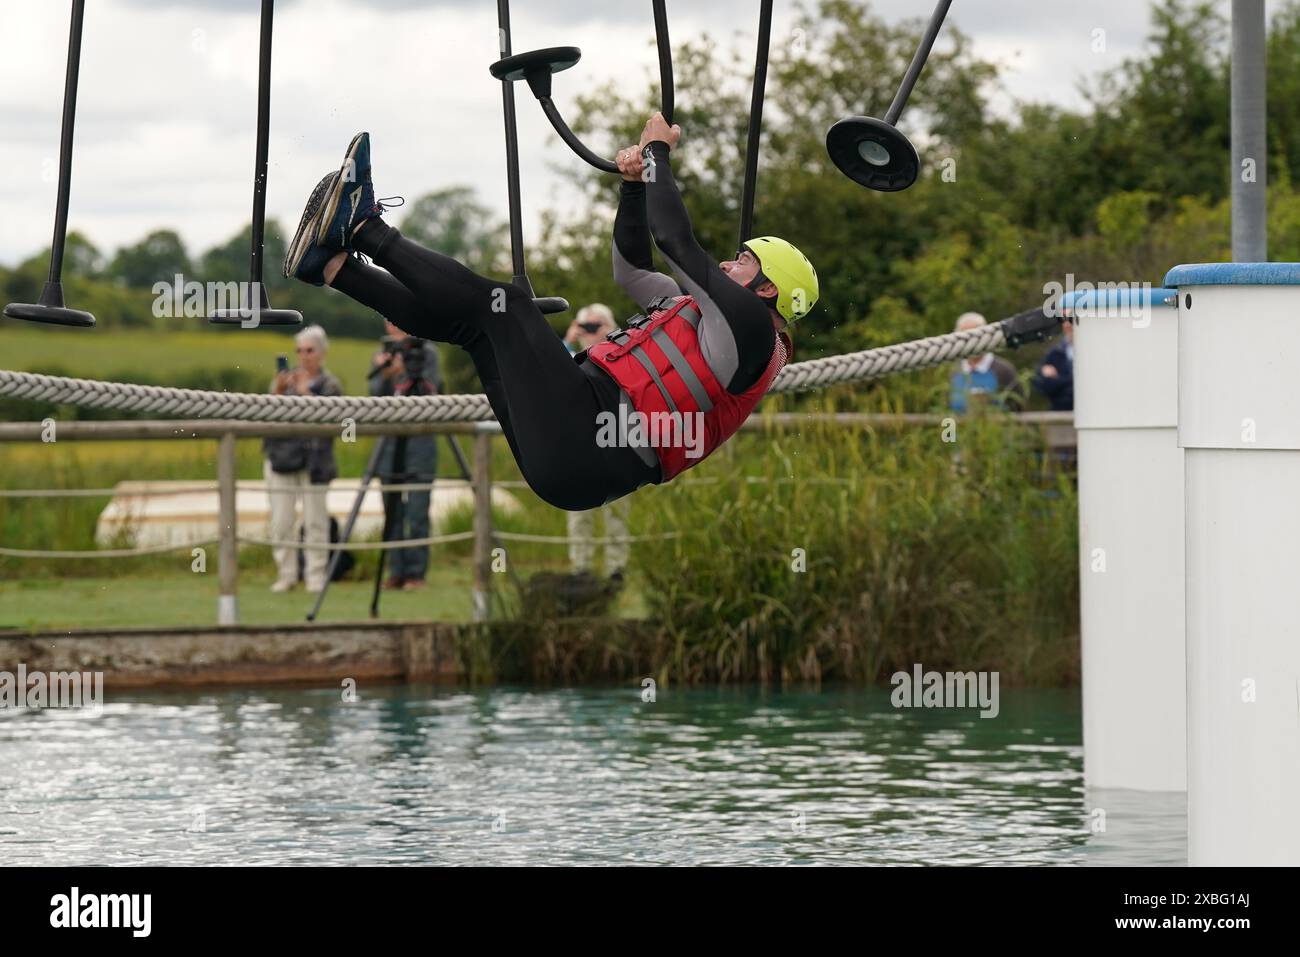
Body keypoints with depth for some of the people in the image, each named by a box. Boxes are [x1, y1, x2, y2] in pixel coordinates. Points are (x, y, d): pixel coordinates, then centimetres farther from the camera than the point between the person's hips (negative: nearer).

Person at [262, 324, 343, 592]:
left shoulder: (330, 386, 6)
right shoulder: (285, 379, 11)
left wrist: (305, 393, -14)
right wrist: (278, 392, -15)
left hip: (314, 460, -2)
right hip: (282, 457, 2)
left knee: (315, 520, -2)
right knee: (281, 521, -2)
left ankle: (316, 576, 2)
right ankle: (286, 574, 6)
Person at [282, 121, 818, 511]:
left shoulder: (746, 319, -3)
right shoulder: (706, 313, 26)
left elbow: (673, 238, -8)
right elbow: (631, 266, 33)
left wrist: (658, 151, 5)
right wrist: (636, 182, 21)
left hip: (582, 448, -9)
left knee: (501, 303, -5)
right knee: (464, 319, 15)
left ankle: (365, 229, 5)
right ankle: (329, 263, 14)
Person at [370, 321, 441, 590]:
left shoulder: (427, 353, 2)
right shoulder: (381, 356, 10)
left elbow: (429, 392, -9)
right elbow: (375, 393, -3)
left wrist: (408, 372, -22)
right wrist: (386, 374, -21)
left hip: (419, 439, -4)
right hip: (390, 439, 4)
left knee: (417, 512, -8)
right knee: (392, 512, 3)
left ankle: (416, 573, -5)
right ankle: (396, 572, 7)